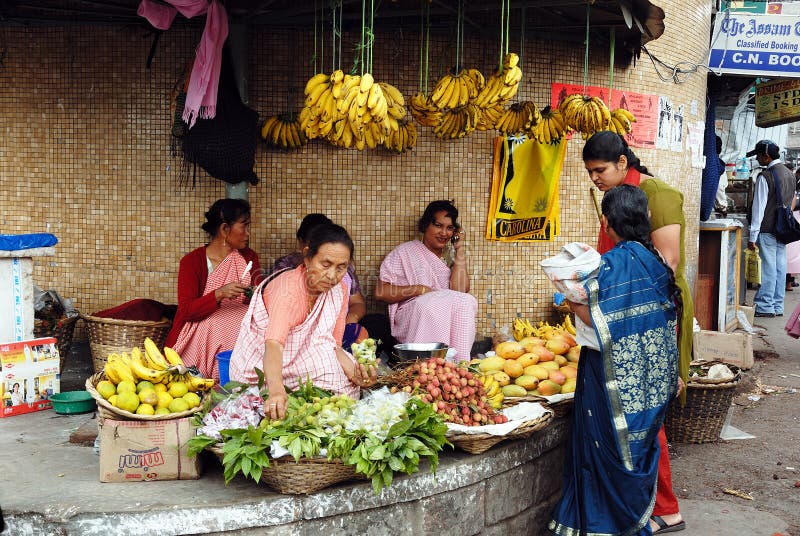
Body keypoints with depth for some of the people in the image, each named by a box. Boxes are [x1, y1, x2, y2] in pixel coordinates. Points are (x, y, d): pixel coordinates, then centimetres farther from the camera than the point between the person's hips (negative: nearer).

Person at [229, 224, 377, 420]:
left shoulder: (339, 290, -5)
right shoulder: (287, 288, -28)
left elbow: (333, 345, -2)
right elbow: (273, 345, -43)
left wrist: (354, 370, -24)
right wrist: (277, 391, -61)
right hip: (259, 369, -7)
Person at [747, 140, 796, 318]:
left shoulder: (765, 176, -13)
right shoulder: (789, 174, 13)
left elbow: (759, 207, -14)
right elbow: (791, 201, 18)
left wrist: (752, 236, -12)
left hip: (767, 229, -8)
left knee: (768, 268, -4)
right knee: (780, 267, 9)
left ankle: (765, 306, -1)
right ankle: (778, 307, 13)